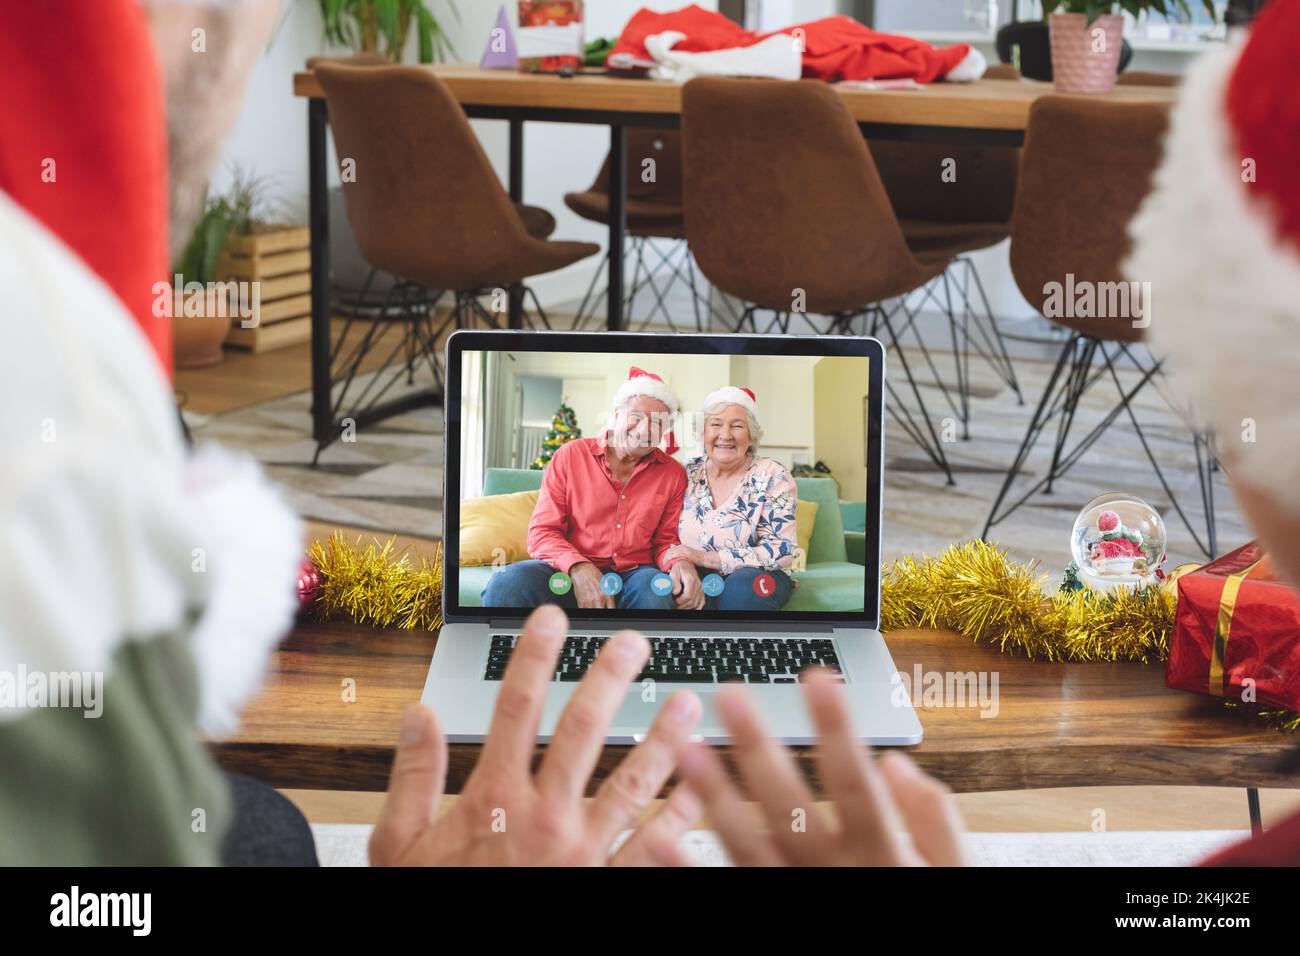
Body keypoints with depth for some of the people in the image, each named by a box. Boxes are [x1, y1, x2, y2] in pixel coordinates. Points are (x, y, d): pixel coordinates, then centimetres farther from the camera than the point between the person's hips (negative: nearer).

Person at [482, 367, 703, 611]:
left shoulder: (673, 474, 8)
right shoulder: (570, 456, 3)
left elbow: (665, 542, 12)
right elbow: (542, 533, -1)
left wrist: (679, 562, -15)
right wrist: (578, 568, -22)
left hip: (634, 574, 1)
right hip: (568, 572, 0)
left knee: (661, 592, -38)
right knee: (506, 583, -32)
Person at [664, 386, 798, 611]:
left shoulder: (772, 477, -7)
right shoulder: (688, 474, 4)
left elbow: (781, 551, -13)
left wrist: (703, 557, -18)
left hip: (757, 576, -2)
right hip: (698, 576, 2)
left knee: (742, 585, -36)